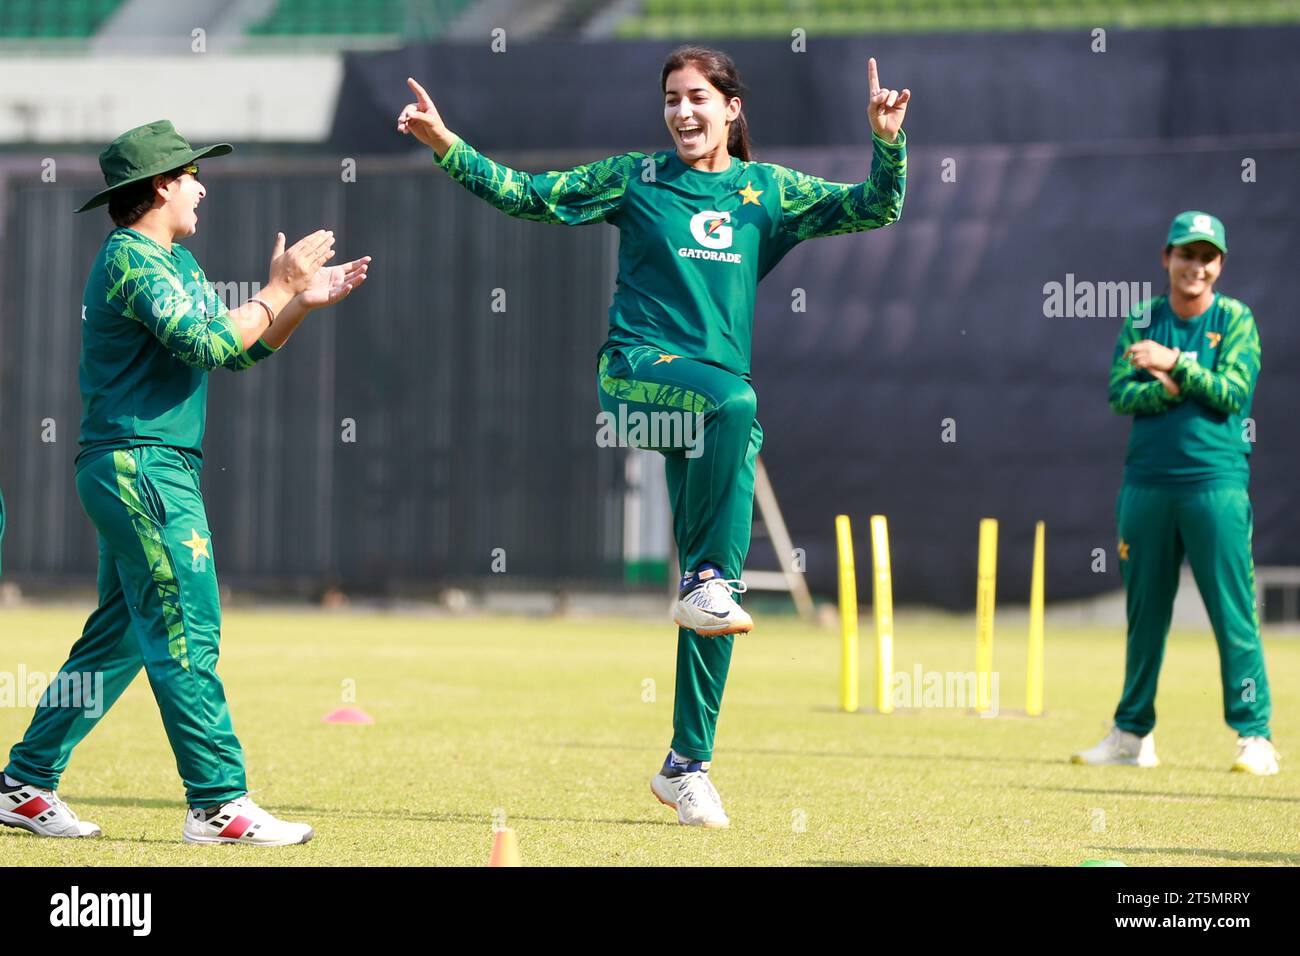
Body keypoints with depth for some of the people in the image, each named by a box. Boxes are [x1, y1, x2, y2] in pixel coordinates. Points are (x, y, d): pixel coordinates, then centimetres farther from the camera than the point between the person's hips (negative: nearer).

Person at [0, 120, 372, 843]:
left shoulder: (178, 262, 20)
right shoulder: (132, 259, -12)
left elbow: (242, 352, 20)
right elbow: (208, 344, -23)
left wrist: (305, 301, 7)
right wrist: (278, 290, -14)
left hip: (159, 470, 11)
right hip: (140, 466, -11)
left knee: (118, 637, 12)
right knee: (186, 635, -11)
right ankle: (218, 803, -12)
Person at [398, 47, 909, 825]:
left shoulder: (768, 191, 13)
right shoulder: (636, 179, 10)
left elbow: (875, 208, 9)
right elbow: (528, 195, 10)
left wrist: (889, 144, -9)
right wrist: (448, 146, 0)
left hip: (718, 398, 3)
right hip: (639, 372, -3)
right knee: (734, 401, -39)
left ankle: (688, 765, 6)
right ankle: (708, 579, -32)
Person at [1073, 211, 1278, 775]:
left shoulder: (1236, 320, 3)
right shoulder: (1142, 321, 11)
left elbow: (1233, 392, -10)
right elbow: (1120, 394, 0)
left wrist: (1175, 362, -18)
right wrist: (1168, 390, -17)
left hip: (1216, 482, -3)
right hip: (1147, 484, 3)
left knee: (1234, 616, -7)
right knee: (1144, 615, 9)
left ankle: (1255, 736, -4)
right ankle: (1132, 735, 17)